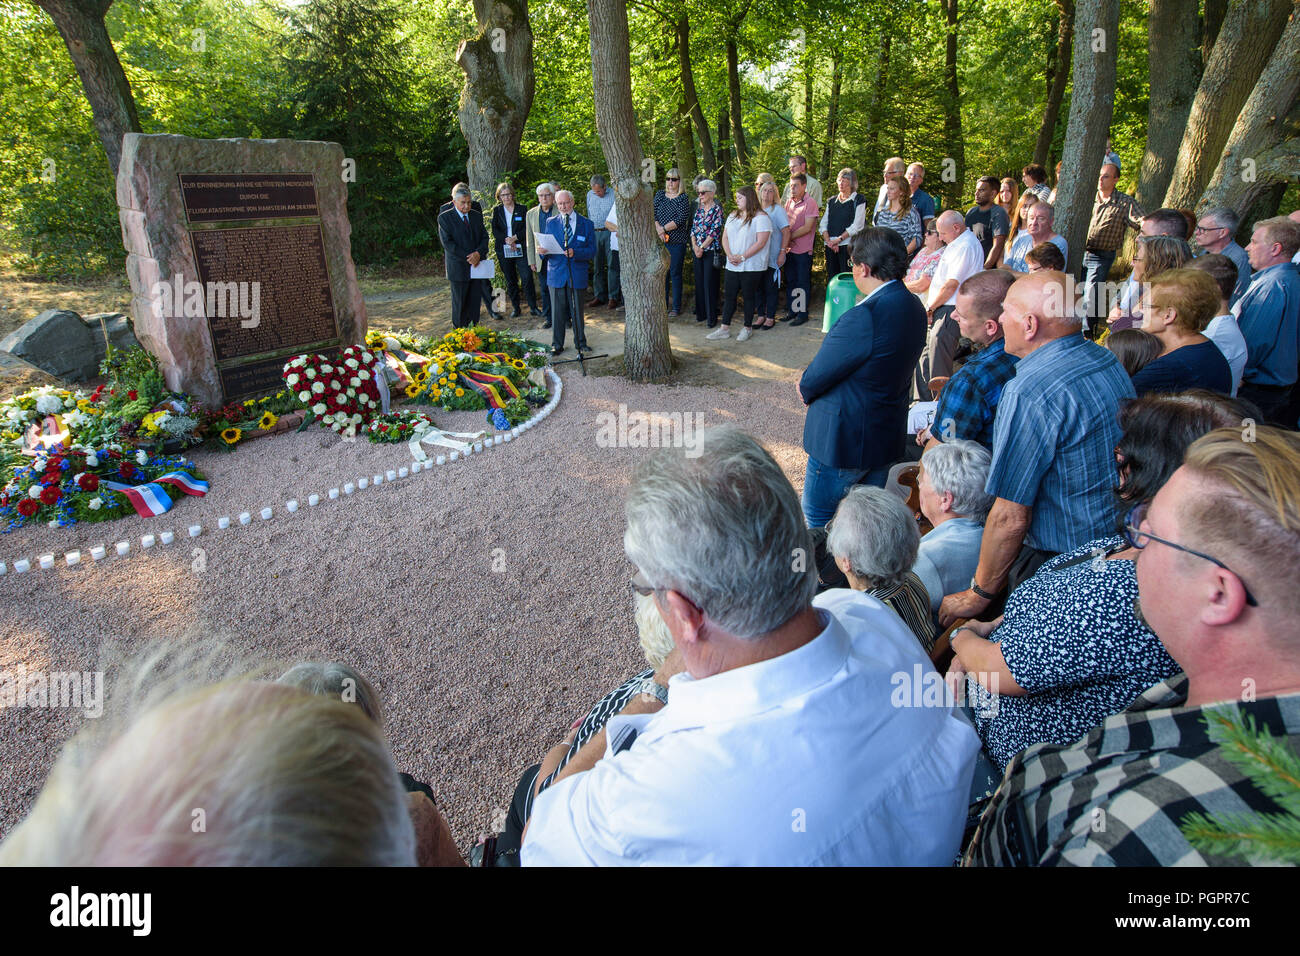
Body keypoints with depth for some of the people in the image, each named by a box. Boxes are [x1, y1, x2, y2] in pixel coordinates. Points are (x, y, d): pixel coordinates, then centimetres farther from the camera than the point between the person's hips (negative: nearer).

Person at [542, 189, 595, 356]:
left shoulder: (586, 224, 3)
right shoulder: (551, 222, 8)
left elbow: (592, 251, -2)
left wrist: (575, 253, -19)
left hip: (577, 275, -1)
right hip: (556, 273, 1)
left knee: (577, 310, 8)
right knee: (557, 311, 4)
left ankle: (580, 342, 22)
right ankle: (557, 344, 15)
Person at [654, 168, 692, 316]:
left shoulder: (684, 198, -3)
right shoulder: (660, 195, 11)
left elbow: (681, 219, -13)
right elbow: (652, 214, 5)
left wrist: (663, 229, -13)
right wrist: (658, 229, -11)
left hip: (677, 242, -4)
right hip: (660, 241, 4)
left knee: (675, 273, -1)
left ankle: (676, 307, 6)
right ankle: (663, 304, 19)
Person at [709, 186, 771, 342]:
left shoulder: (760, 218, -8)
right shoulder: (733, 216, 14)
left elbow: (760, 242, -16)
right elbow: (725, 237, 11)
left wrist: (742, 257, -17)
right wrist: (730, 255, -6)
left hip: (751, 266, -6)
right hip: (732, 265, 6)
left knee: (749, 296, 2)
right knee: (729, 295, 6)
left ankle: (747, 328, 14)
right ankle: (724, 329, 11)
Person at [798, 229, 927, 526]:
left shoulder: (864, 317, -28)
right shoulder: (914, 308, 1)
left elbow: (812, 381, -21)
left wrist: (806, 389, 4)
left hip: (843, 441, -9)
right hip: (888, 437, 9)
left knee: (818, 520, 9)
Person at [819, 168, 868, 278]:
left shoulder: (859, 200, 4)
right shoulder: (832, 201, 18)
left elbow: (857, 226, -7)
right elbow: (823, 224, 10)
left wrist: (839, 239, -13)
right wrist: (828, 241, -7)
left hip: (849, 245, -5)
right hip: (830, 247, 5)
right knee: (831, 278, 4)